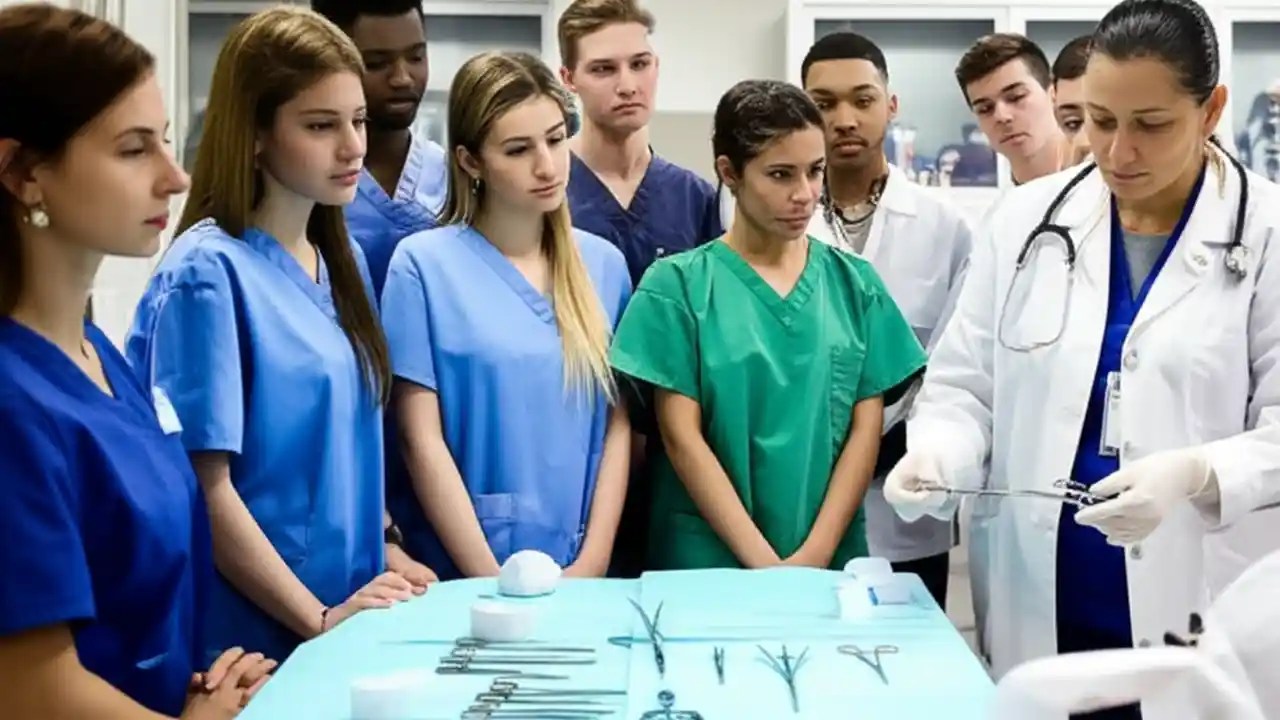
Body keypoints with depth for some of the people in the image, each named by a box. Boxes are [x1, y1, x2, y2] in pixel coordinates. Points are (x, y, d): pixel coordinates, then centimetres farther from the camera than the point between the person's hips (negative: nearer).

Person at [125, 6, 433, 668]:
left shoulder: (343, 260, 6)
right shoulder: (209, 272, -15)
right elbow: (206, 488, -18)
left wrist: (381, 552, 4)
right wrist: (318, 618, -17)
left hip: (353, 616, 7)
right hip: (251, 632, -7)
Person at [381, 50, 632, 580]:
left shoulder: (604, 264, 4)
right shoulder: (423, 264, -7)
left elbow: (617, 422, 4)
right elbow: (421, 441, -9)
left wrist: (593, 561, -6)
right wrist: (494, 581, -13)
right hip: (460, 576, -3)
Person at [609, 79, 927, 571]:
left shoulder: (855, 283, 5)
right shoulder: (676, 285, -4)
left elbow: (866, 427, 1)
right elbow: (681, 437, -8)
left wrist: (816, 552, -10)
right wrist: (764, 562, -14)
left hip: (833, 561, 2)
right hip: (709, 562, -2)